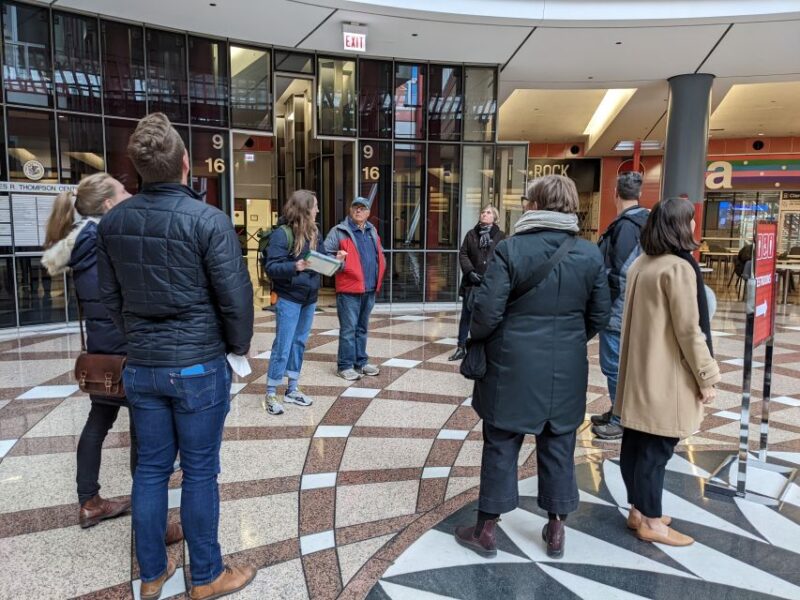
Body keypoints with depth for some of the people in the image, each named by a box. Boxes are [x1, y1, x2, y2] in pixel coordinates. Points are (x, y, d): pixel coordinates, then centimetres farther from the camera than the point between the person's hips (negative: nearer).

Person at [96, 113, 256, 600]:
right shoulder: (208, 219, -16)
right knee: (200, 472, 7)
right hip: (199, 365, -5)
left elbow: (110, 296, 10)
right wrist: (240, 344, 2)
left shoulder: (113, 222, 2)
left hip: (141, 367, 5)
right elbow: (235, 296, -15)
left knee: (151, 468, 16)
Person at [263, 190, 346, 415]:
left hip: (310, 297, 7)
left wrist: (335, 260, -7)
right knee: (282, 345, -3)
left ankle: (292, 390, 26)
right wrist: (295, 266, -34)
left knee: (299, 343, 14)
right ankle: (270, 394, 10)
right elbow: (271, 267, -19)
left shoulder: (314, 233, 8)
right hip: (288, 298, -7)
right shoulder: (282, 233, -14)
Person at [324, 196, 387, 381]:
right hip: (349, 289, -6)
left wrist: (379, 274, 14)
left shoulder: (372, 231, 15)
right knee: (348, 329, -4)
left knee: (362, 328, 16)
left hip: (370, 289, 7)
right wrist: (338, 264, -20)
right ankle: (345, 366, 5)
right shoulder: (339, 231, -5)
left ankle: (361, 362, 26)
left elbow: (380, 253, 26)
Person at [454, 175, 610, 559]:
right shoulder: (590, 254, -1)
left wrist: (476, 338, 6)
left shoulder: (510, 249, -13)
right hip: (566, 370, 3)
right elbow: (600, 315, 5)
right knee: (558, 448, 16)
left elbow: (487, 311, -15)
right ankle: (556, 529, 29)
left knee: (500, 447, 9)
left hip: (513, 367, -3)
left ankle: (486, 529, 22)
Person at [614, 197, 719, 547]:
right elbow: (689, 329, -17)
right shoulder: (679, 267, -16)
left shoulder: (641, 264, 10)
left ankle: (638, 510, 28)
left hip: (639, 372, 9)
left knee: (636, 443, 14)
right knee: (656, 449, 2)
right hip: (667, 377, -9)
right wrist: (706, 377, -9)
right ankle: (651, 522, 14)